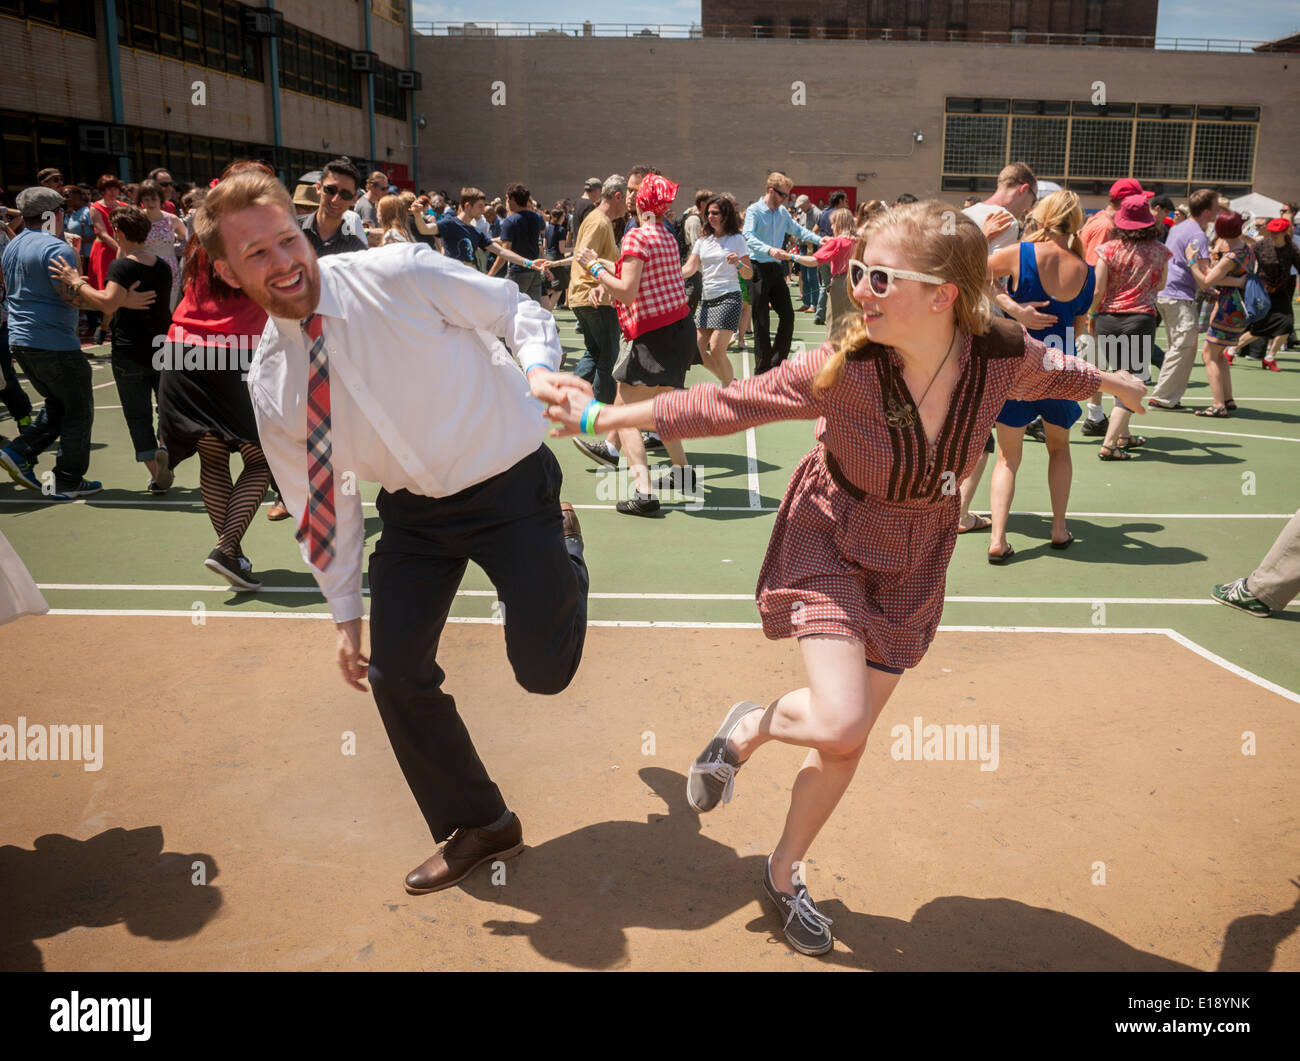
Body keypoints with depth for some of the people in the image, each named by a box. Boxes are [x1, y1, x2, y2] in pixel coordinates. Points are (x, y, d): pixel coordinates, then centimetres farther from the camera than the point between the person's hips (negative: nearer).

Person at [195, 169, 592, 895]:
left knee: (544, 668, -5)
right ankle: (479, 827, 24)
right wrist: (346, 612, 7)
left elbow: (518, 311, -6)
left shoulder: (400, 275, -18)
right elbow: (319, 505, 5)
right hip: (415, 509, 5)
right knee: (395, 672, 1)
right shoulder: (270, 385, -5)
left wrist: (539, 369, -28)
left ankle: (562, 544, 29)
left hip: (510, 485, -4)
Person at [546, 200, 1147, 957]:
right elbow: (725, 405, -18)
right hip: (832, 545, -3)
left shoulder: (1003, 355, -20)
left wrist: (1113, 381, 27)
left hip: (913, 566, 3)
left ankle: (785, 872, 35)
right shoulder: (843, 368, -27)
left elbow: (1053, 371, 5)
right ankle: (753, 724, 14)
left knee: (848, 743, 10)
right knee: (841, 721, -23)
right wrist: (603, 418, -16)